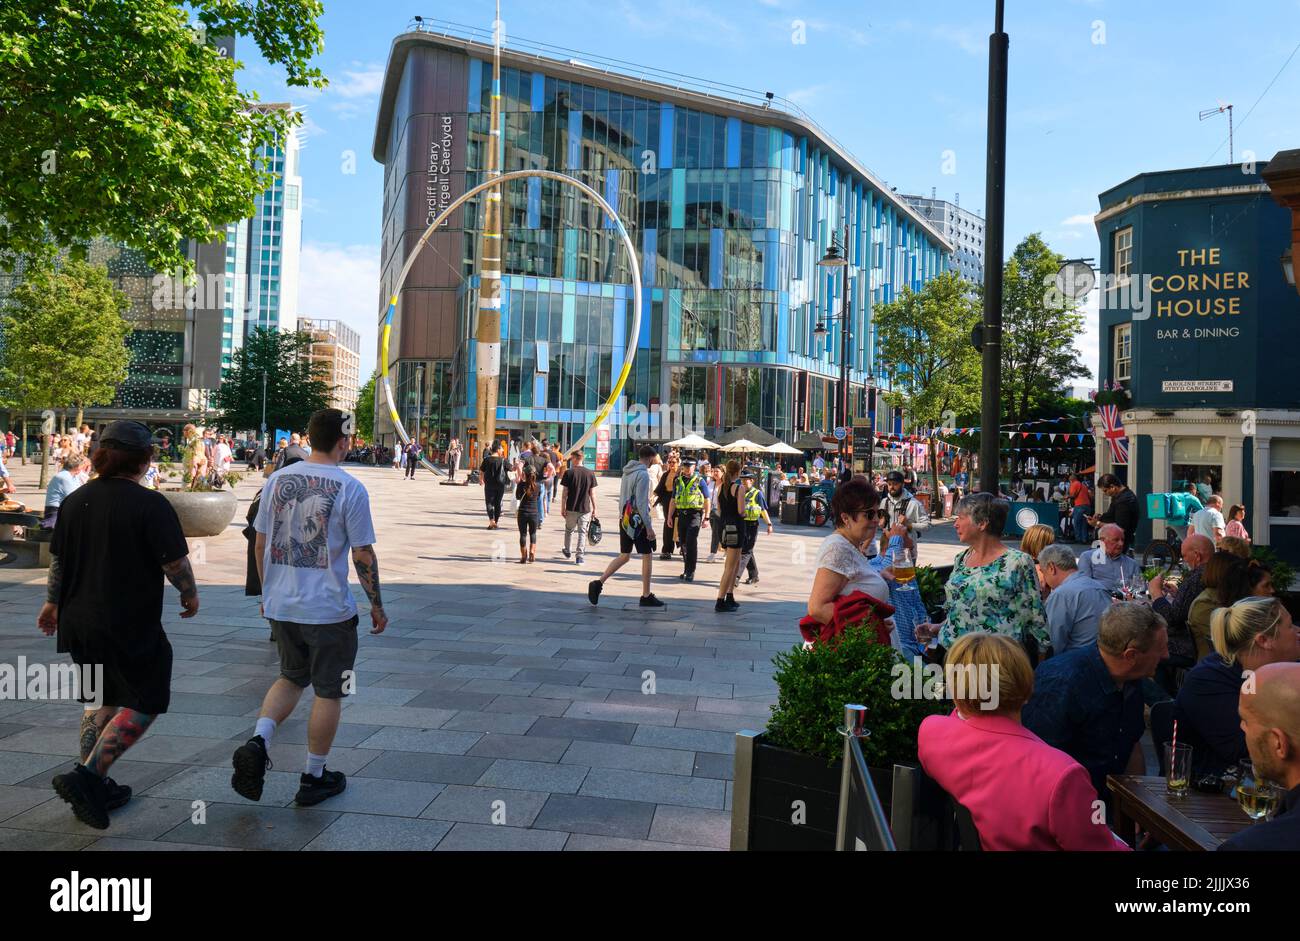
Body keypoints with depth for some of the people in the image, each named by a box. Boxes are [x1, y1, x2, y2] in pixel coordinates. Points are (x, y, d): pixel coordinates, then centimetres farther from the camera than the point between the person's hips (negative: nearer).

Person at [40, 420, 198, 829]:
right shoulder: (151, 505, -16)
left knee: (99, 699, 20)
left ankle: (94, 789, 24)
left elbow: (58, 558, 13)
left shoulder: (75, 500, 4)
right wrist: (190, 594, 4)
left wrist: (52, 601, 26)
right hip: (131, 625, -7)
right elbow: (175, 563, -15)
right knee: (145, 703, 5)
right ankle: (86, 777, -7)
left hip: (79, 621, 7)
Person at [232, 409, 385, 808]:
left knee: (291, 677, 25)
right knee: (328, 690, 10)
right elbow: (363, 556, -11)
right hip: (329, 609, -5)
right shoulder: (350, 489, -13)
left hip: (280, 605, 5)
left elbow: (261, 543, 9)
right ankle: (314, 778, 20)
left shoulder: (278, 479, 2)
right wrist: (377, 606, 1)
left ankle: (257, 742, 4)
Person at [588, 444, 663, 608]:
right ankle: (646, 596, 9)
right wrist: (649, 526, -17)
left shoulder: (627, 472, 12)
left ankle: (598, 583, 0)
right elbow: (641, 503, -19)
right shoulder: (643, 474, -15)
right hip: (638, 521, -8)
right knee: (647, 556, 3)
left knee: (624, 556, 12)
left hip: (625, 519, 8)